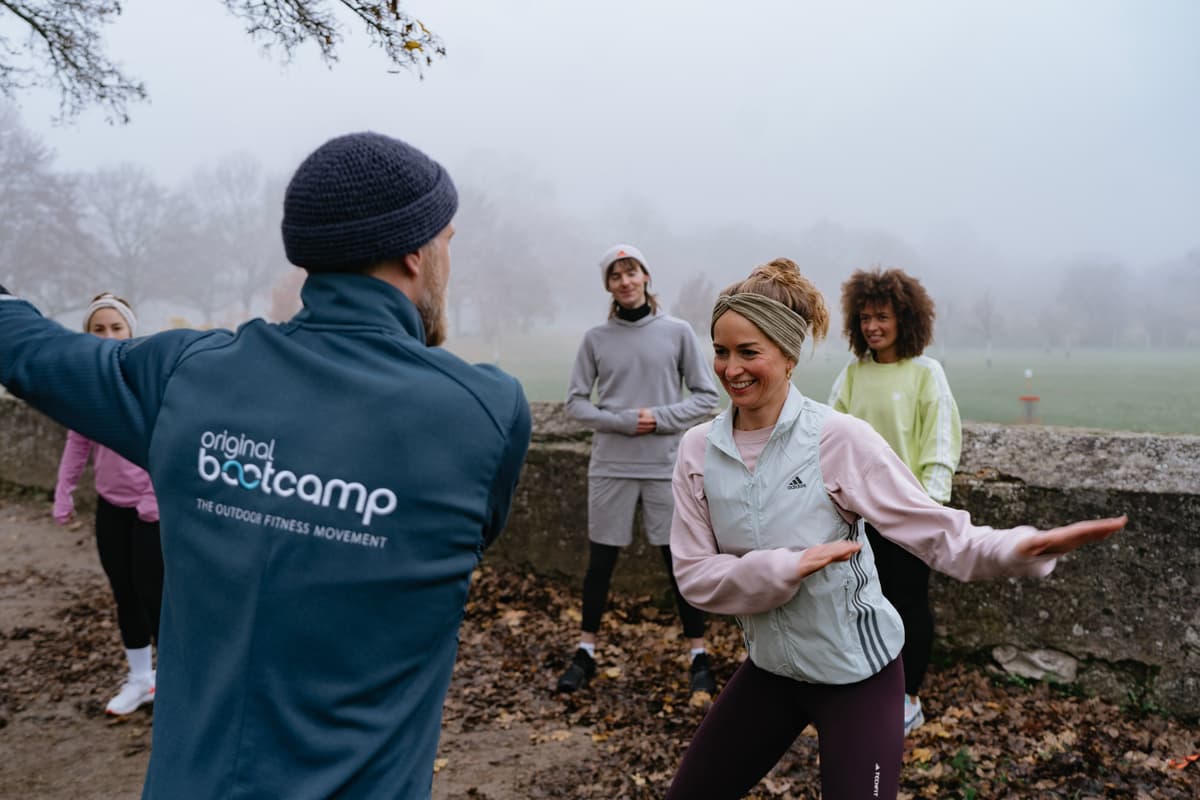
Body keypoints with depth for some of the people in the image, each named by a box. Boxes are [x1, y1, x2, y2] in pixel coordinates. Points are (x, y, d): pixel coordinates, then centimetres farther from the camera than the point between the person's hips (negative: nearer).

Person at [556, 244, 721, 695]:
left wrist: (662, 417, -12)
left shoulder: (677, 332, 1)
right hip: (610, 466, 1)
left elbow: (705, 397, 2)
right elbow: (576, 403, 3)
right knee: (600, 560, 9)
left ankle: (698, 656, 17)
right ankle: (585, 652, 23)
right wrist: (623, 421, -12)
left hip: (667, 464, -1)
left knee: (680, 559, 5)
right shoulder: (596, 339, 4)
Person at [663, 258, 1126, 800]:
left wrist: (1024, 547, -34)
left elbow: (932, 529, -17)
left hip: (857, 672, -4)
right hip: (770, 667, 5)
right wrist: (787, 566, -23)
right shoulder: (698, 449, -6)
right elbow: (694, 575, -8)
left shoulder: (838, 438, -18)